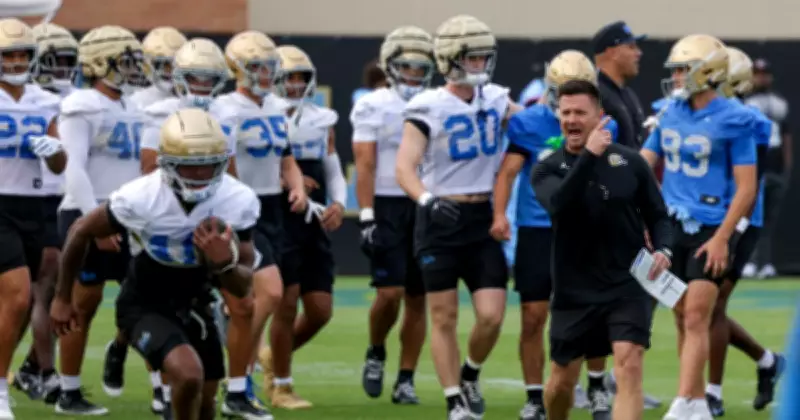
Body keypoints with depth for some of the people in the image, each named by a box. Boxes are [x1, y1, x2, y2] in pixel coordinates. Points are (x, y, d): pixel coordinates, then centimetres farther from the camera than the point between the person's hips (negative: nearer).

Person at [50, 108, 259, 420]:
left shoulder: (238, 201, -20)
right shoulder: (141, 198, -28)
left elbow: (242, 288, -12)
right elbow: (82, 231, -8)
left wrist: (224, 262, -37)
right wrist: (62, 297, 4)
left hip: (193, 305, 5)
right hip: (144, 305, -5)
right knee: (189, 374, -29)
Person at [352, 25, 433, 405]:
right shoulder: (373, 107, -2)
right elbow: (365, 165, -7)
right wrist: (366, 218, -14)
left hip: (428, 208, 4)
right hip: (387, 207, -4)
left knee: (417, 298, 3)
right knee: (390, 291, -14)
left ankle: (406, 380, 9)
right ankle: (376, 354, 13)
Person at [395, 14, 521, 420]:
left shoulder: (495, 101, 5)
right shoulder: (429, 108, -10)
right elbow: (405, 168, -17)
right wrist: (427, 199, -34)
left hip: (484, 219, 4)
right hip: (441, 220, -4)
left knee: (491, 315, -5)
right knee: (444, 317, 2)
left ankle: (470, 374, 23)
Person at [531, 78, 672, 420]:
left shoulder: (629, 162, 2)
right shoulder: (548, 170, -3)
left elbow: (657, 215, 10)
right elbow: (558, 205, -25)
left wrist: (662, 250, -10)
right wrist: (589, 155, -32)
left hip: (628, 285, -1)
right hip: (574, 290, 1)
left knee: (629, 367, -18)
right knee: (562, 380, 11)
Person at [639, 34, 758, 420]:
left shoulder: (733, 120, -9)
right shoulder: (671, 113, 8)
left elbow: (746, 187, -10)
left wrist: (722, 238, -16)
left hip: (709, 229, -6)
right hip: (671, 225, 6)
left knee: (696, 319, -11)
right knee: (683, 319, 10)